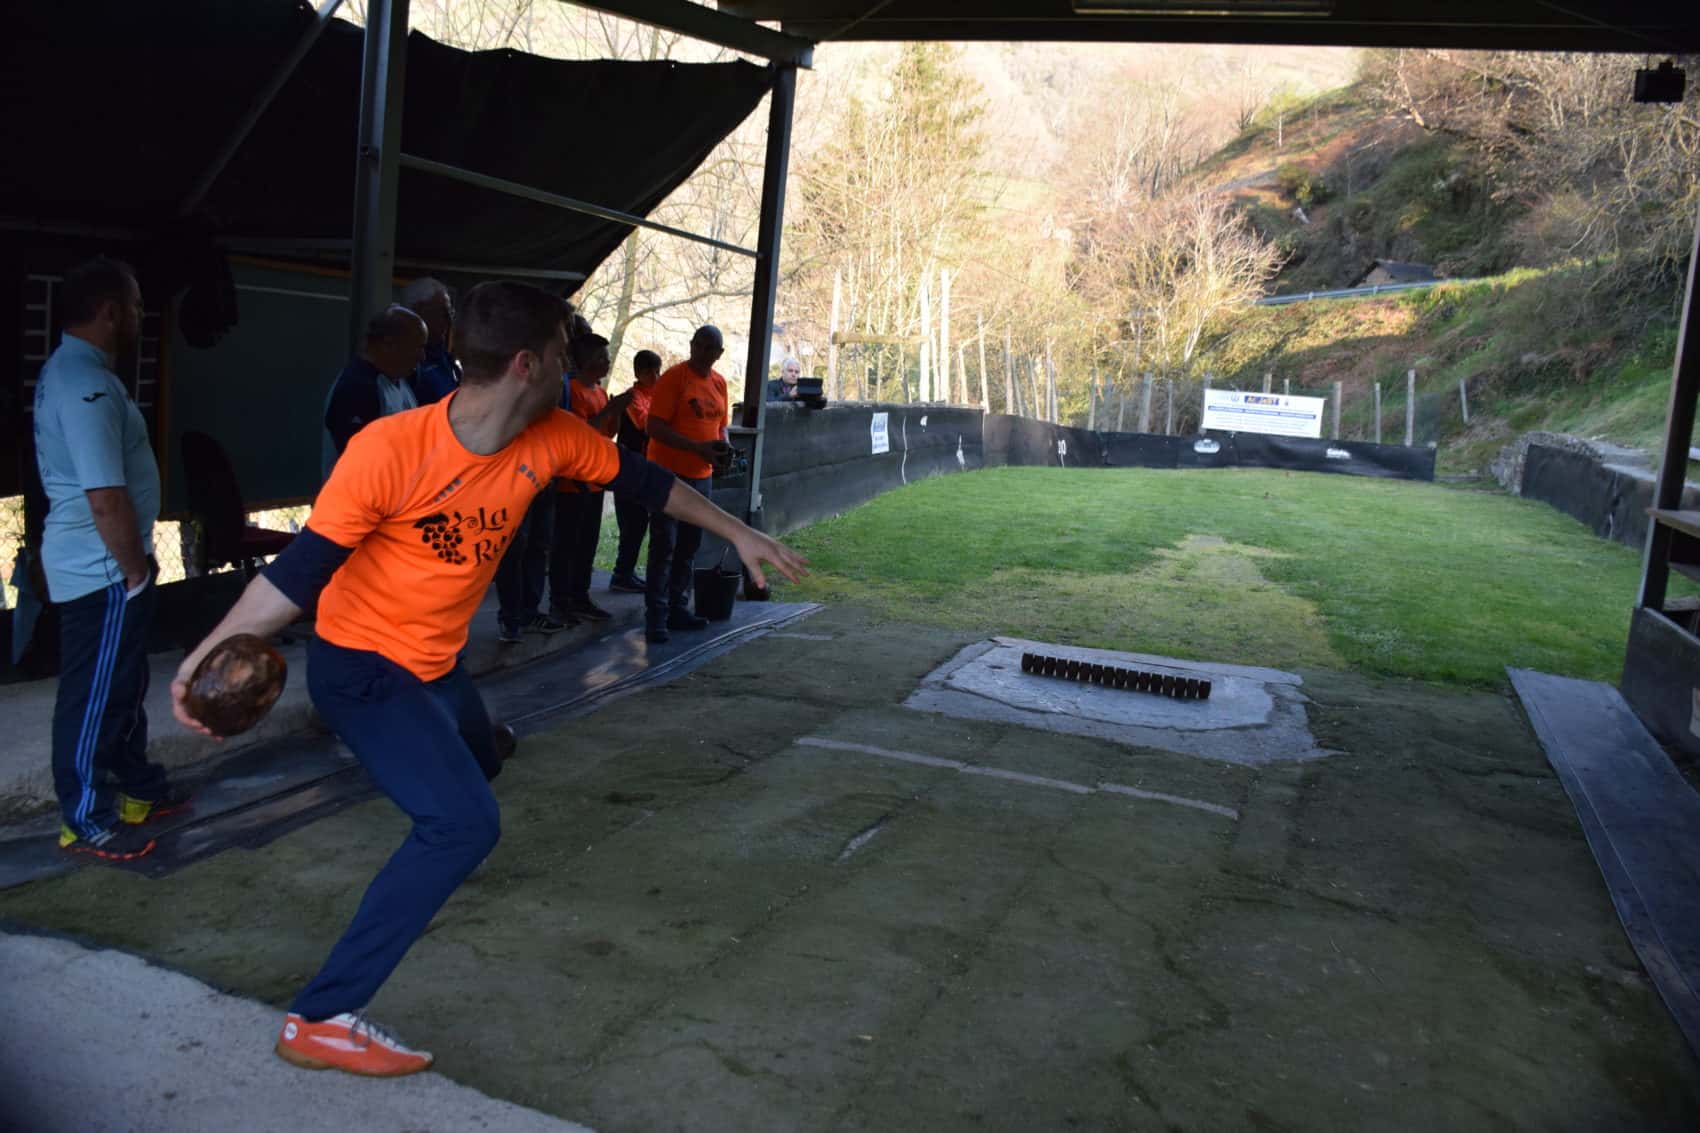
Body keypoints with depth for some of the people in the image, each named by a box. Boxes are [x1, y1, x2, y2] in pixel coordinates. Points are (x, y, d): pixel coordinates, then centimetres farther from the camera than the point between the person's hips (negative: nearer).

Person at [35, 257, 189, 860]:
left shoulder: (69, 370, 12)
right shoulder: (87, 385, -23)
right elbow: (106, 499, -28)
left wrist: (133, 562, 21)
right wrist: (135, 570, -16)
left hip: (98, 562, 11)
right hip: (104, 569, -11)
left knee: (123, 683, 21)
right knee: (94, 695, 2)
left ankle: (138, 787, 35)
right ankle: (86, 819, 14)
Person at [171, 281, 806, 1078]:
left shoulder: (551, 439, -10)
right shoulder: (390, 450, -29)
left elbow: (641, 480, 4)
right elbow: (303, 566, -27)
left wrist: (736, 534, 11)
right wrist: (211, 650, -39)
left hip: (436, 664, 8)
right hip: (360, 666, -8)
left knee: (476, 767, 32)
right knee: (464, 820, -22)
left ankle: (430, 865, 67)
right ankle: (320, 1019, -12)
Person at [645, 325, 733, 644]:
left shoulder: (719, 382, 10)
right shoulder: (674, 378, -12)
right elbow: (655, 427, -17)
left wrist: (723, 443, -1)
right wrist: (697, 447, -23)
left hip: (700, 476, 7)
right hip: (669, 473, -7)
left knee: (689, 547, 13)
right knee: (664, 547, -5)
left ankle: (678, 609, 23)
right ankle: (656, 617, 0)